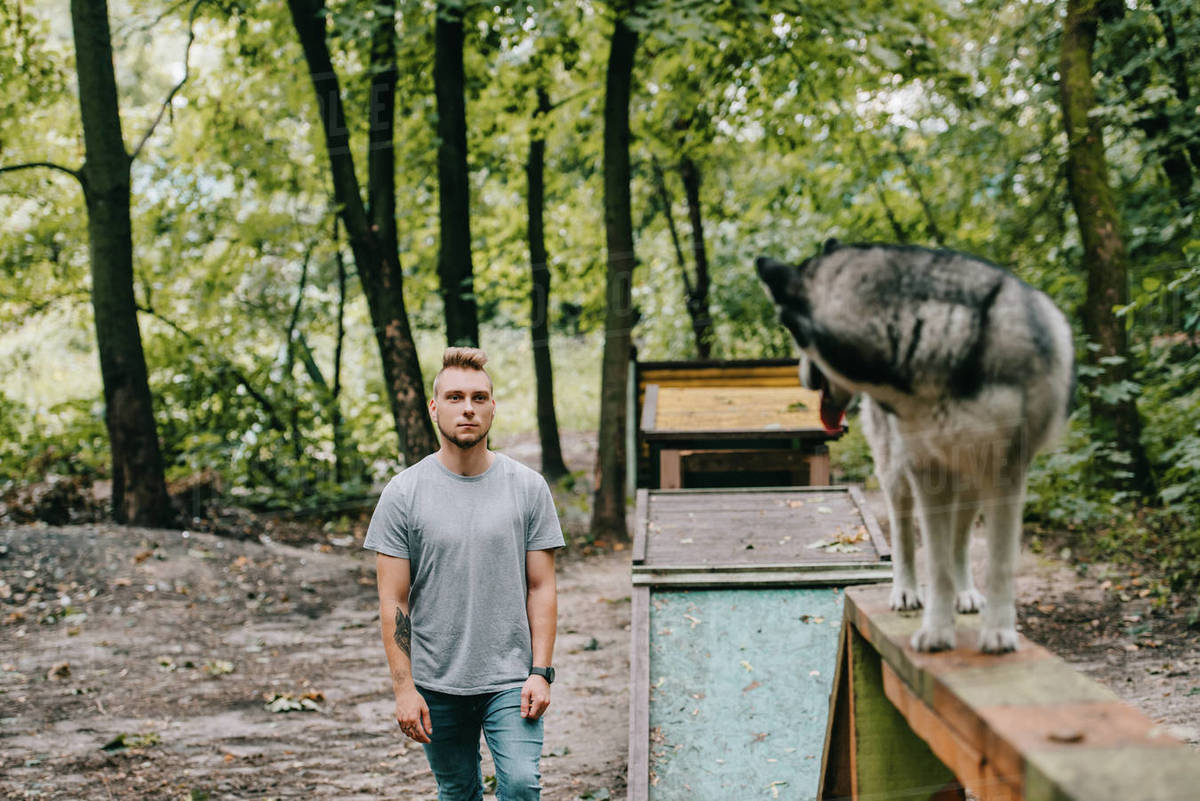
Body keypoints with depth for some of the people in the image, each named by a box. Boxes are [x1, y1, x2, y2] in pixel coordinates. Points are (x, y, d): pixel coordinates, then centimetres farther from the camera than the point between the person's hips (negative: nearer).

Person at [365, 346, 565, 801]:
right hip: (436, 685, 0)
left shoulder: (528, 488, 1)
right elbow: (393, 602, -2)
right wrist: (403, 687, -8)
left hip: (510, 679, 0)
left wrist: (541, 672, -7)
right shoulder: (403, 494, -2)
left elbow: (542, 588, 2)